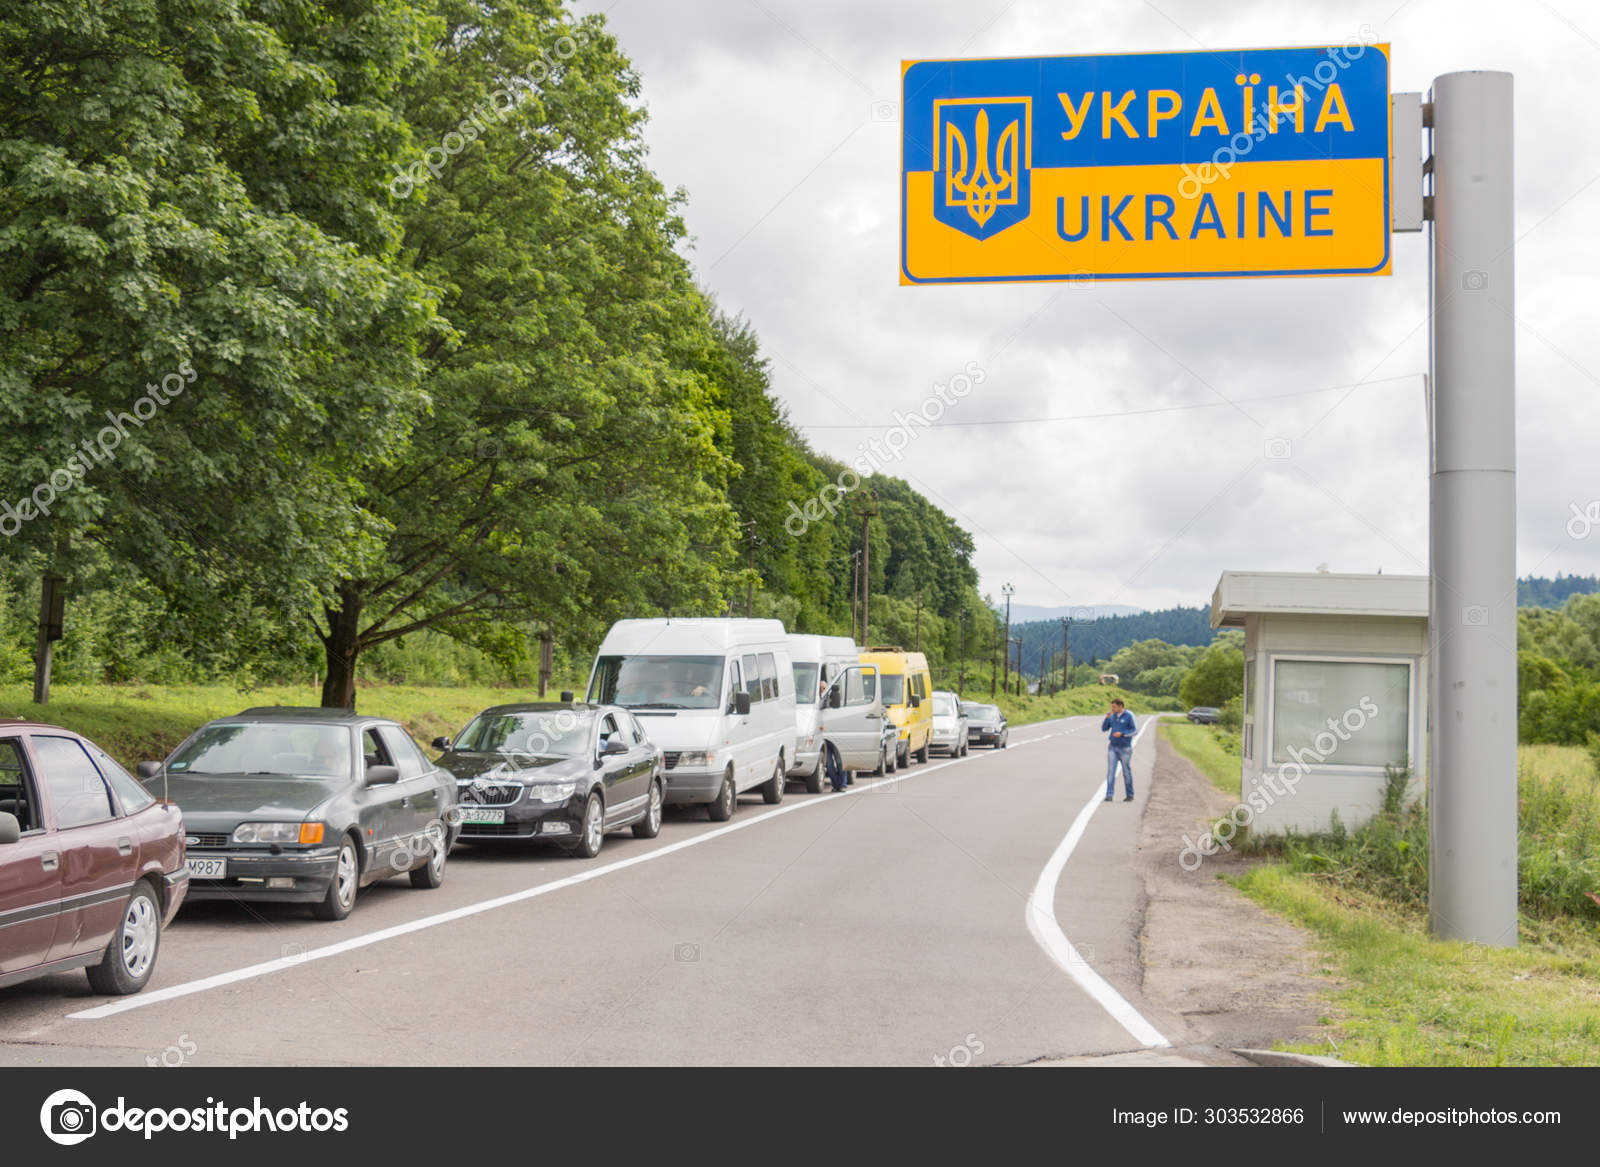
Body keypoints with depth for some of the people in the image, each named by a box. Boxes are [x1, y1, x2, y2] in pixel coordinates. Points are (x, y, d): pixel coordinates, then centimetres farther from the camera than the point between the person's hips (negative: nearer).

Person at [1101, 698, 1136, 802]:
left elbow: (1134, 730, -8)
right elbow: (1104, 729, 8)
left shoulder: (1128, 716, -6)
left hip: (1125, 748, -3)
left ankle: (1130, 795, 19)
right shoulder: (1112, 716, 7)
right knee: (1110, 771, -7)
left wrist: (1122, 733, -19)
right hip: (1112, 747, 3)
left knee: (1127, 772, 5)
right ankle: (1109, 795, -10)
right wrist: (1107, 717, -5)